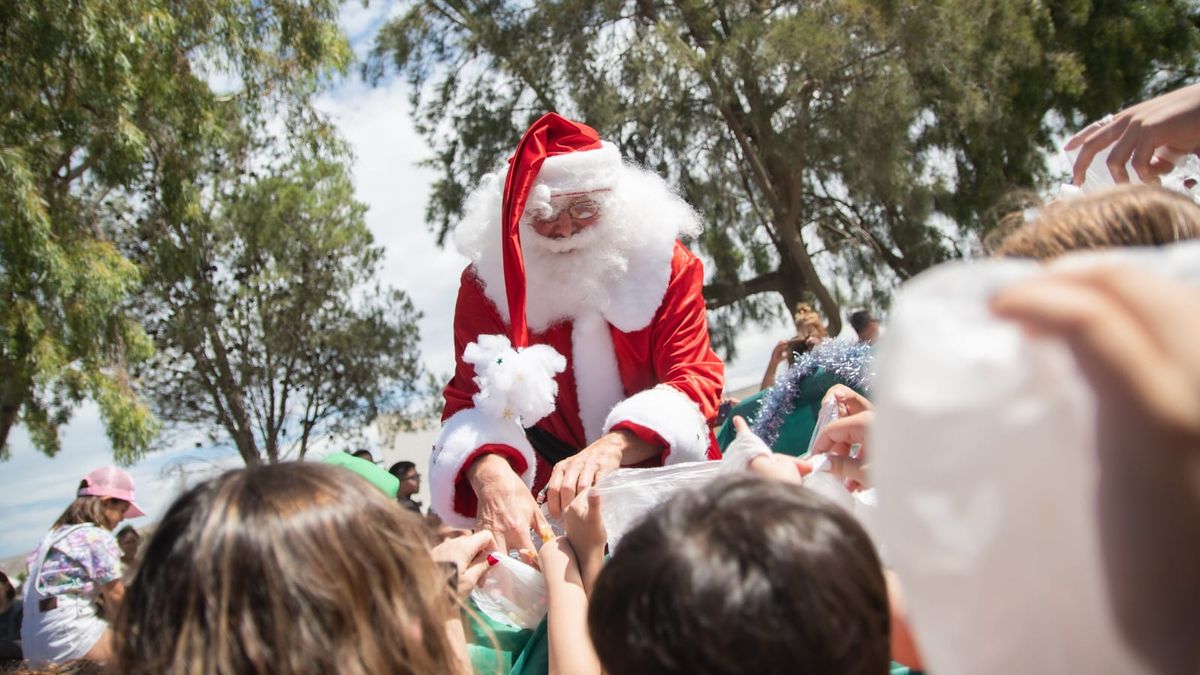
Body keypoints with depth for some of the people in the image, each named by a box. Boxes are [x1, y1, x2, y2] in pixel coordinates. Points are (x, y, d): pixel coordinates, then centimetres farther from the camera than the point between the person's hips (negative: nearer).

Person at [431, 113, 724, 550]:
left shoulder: (661, 259, -8)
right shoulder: (489, 279, -9)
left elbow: (694, 379, -16)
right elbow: (471, 399, -14)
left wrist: (610, 448, -36)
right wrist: (491, 475, -39)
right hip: (557, 498, -2)